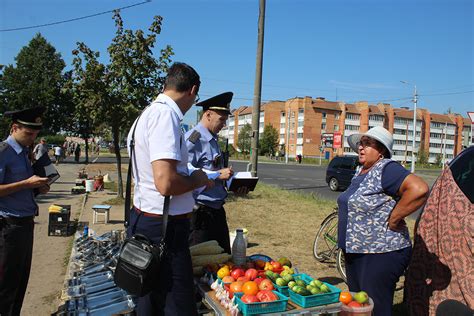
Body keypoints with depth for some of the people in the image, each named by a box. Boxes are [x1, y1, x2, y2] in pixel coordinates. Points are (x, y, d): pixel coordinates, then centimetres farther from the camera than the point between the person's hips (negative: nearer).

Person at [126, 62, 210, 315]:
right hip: (164, 227, -10)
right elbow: (166, 183, -28)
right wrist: (197, 180, -10)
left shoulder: (146, 114, 13)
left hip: (142, 218, 10)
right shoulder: (165, 114, -19)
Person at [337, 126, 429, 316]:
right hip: (354, 252, 9)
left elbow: (419, 189, -34)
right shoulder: (361, 172, 10)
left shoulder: (386, 169, -18)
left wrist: (393, 220, -25)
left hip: (381, 254, -9)